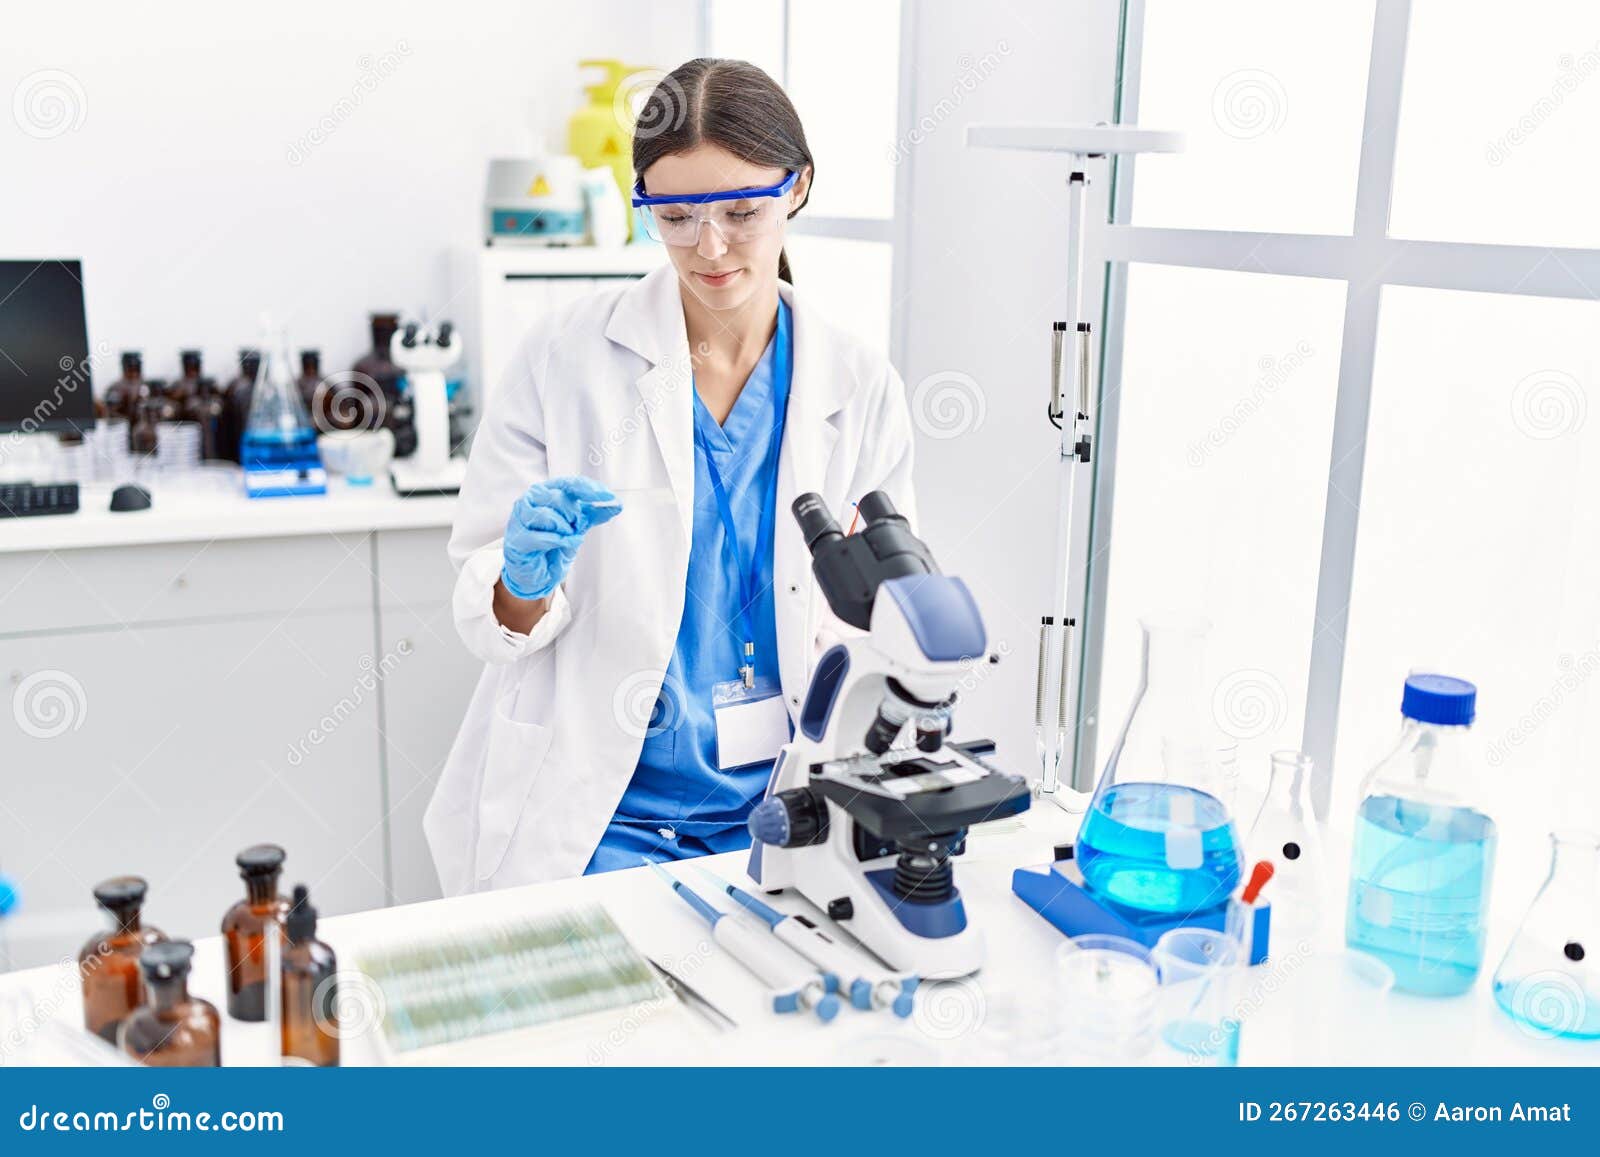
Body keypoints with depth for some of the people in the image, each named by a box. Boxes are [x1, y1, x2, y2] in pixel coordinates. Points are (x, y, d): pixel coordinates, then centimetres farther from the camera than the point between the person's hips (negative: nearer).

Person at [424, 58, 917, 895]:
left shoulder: (861, 389, 2)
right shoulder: (567, 356, -4)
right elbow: (485, 613, -1)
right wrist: (527, 579, -22)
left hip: (778, 805, 2)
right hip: (592, 808, -2)